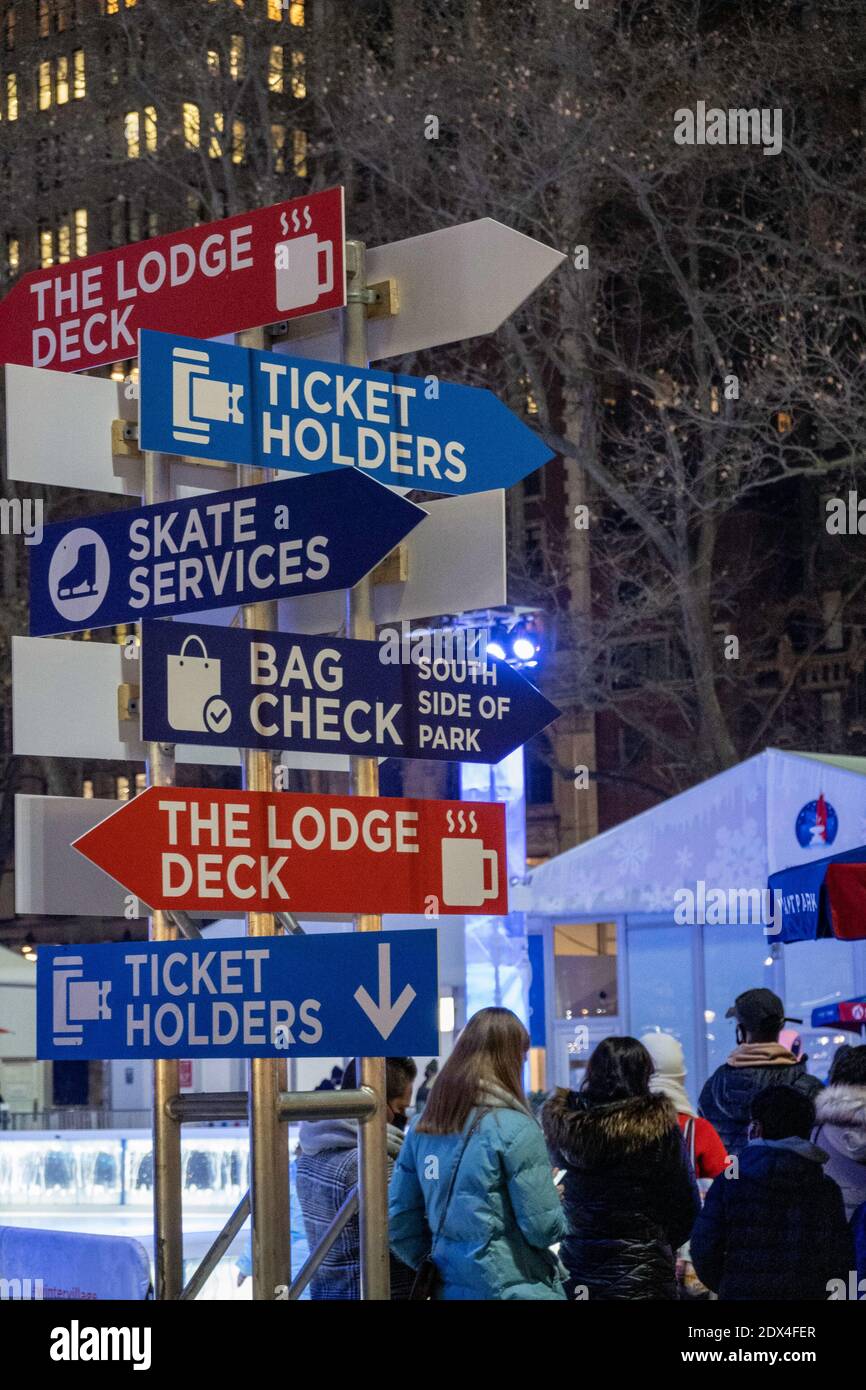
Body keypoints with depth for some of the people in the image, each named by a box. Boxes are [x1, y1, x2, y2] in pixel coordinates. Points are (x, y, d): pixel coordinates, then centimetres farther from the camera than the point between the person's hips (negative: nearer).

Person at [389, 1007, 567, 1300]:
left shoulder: (423, 1128, 4)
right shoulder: (515, 1129, -14)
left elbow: (399, 1222, 5)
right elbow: (544, 1229, -14)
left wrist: (433, 1267, 14)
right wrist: (555, 1202, 5)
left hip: (449, 1289, 6)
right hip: (515, 1290, -6)